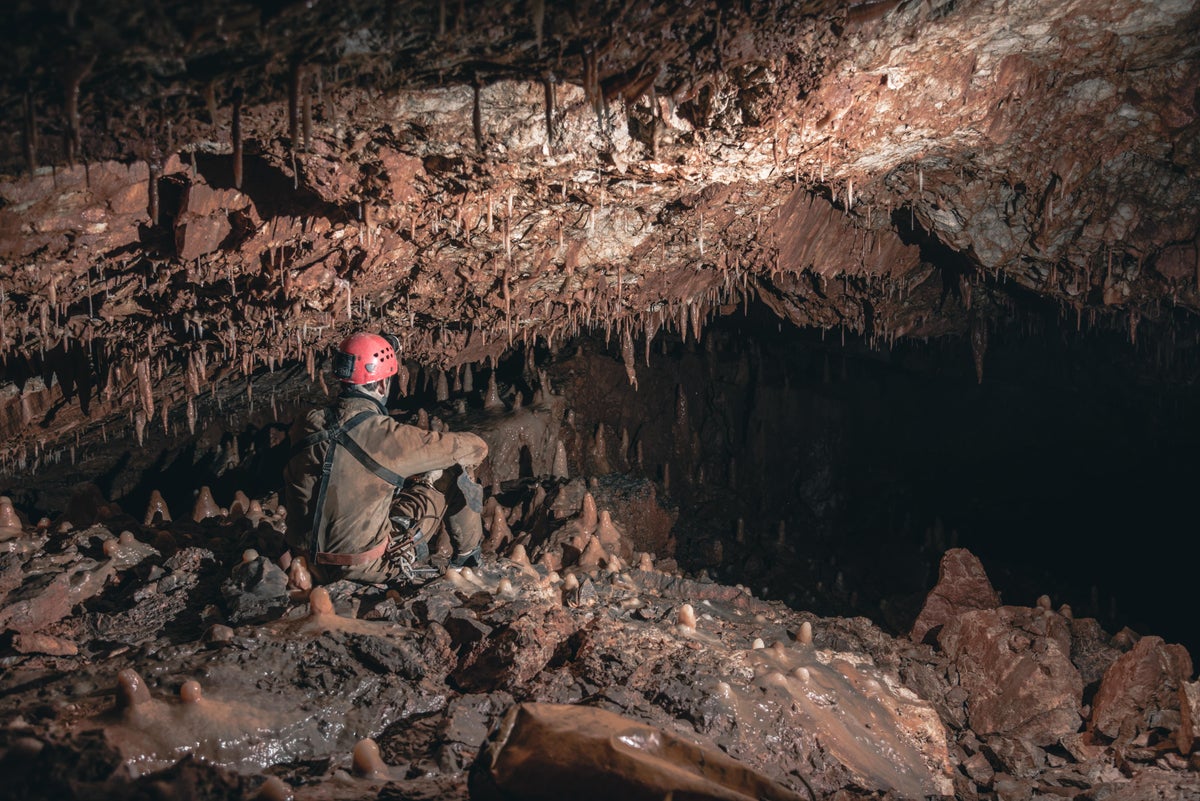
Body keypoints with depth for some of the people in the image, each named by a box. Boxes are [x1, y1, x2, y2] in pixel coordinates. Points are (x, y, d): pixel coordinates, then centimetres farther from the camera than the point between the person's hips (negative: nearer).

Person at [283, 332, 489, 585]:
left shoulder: (305, 426, -4)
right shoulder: (386, 434, -19)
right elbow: (475, 447, -9)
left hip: (310, 564, 6)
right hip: (366, 568, -6)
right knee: (453, 474, 7)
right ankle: (466, 554, 30)